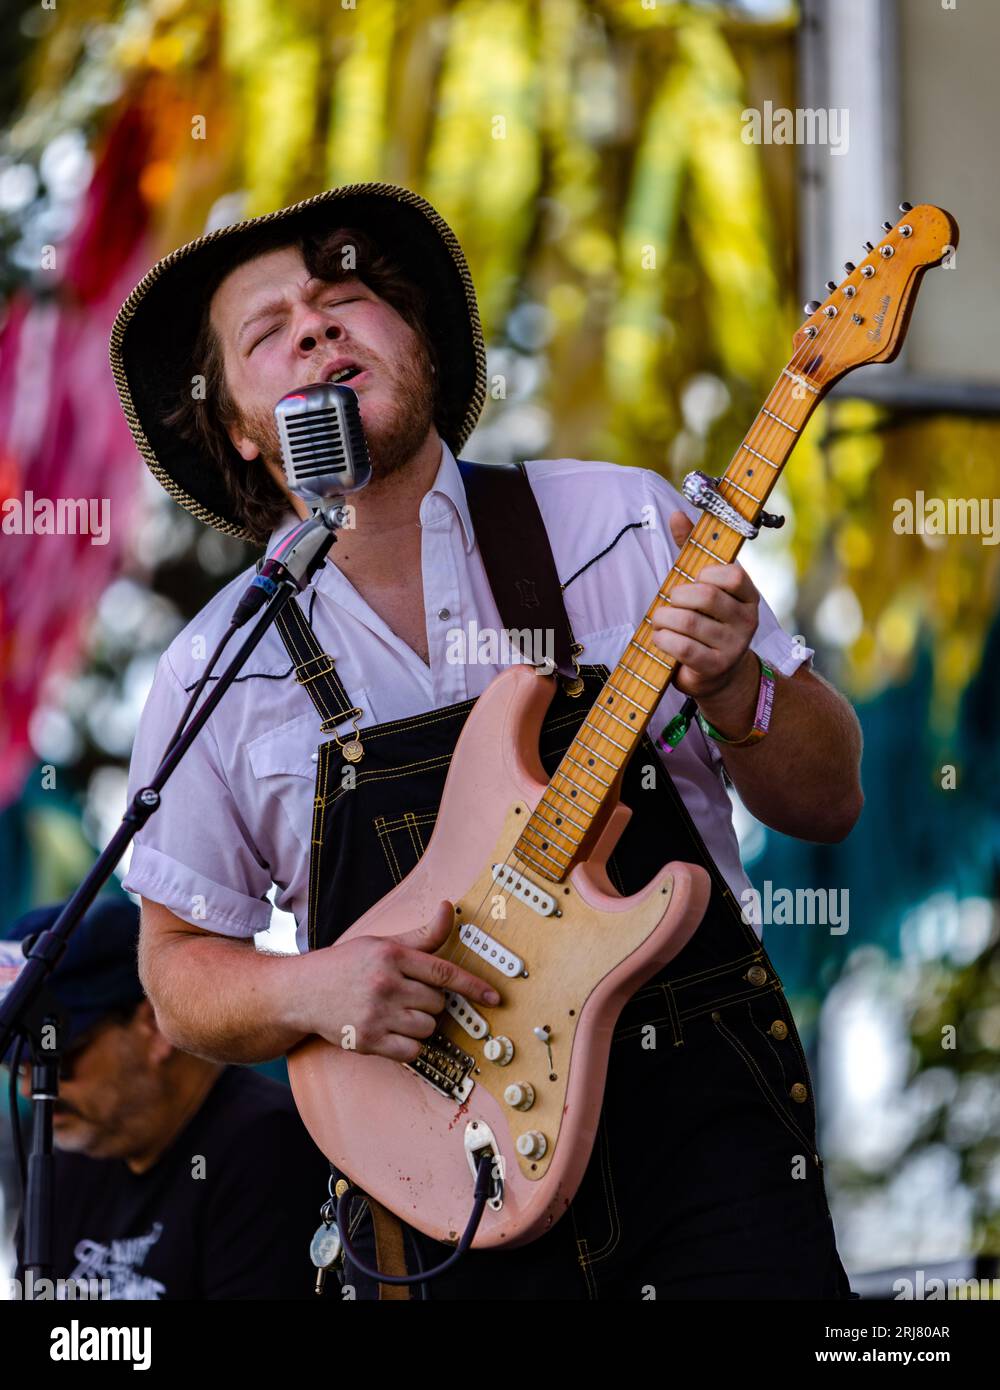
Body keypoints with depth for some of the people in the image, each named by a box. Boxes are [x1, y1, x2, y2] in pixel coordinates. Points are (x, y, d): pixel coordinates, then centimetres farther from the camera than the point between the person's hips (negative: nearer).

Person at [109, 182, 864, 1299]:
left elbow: (826, 805, 4)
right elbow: (178, 968, 9)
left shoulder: (622, 526, 0)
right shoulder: (212, 679, 1)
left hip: (703, 1122, 0)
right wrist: (307, 990, -11)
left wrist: (733, 691, -17)